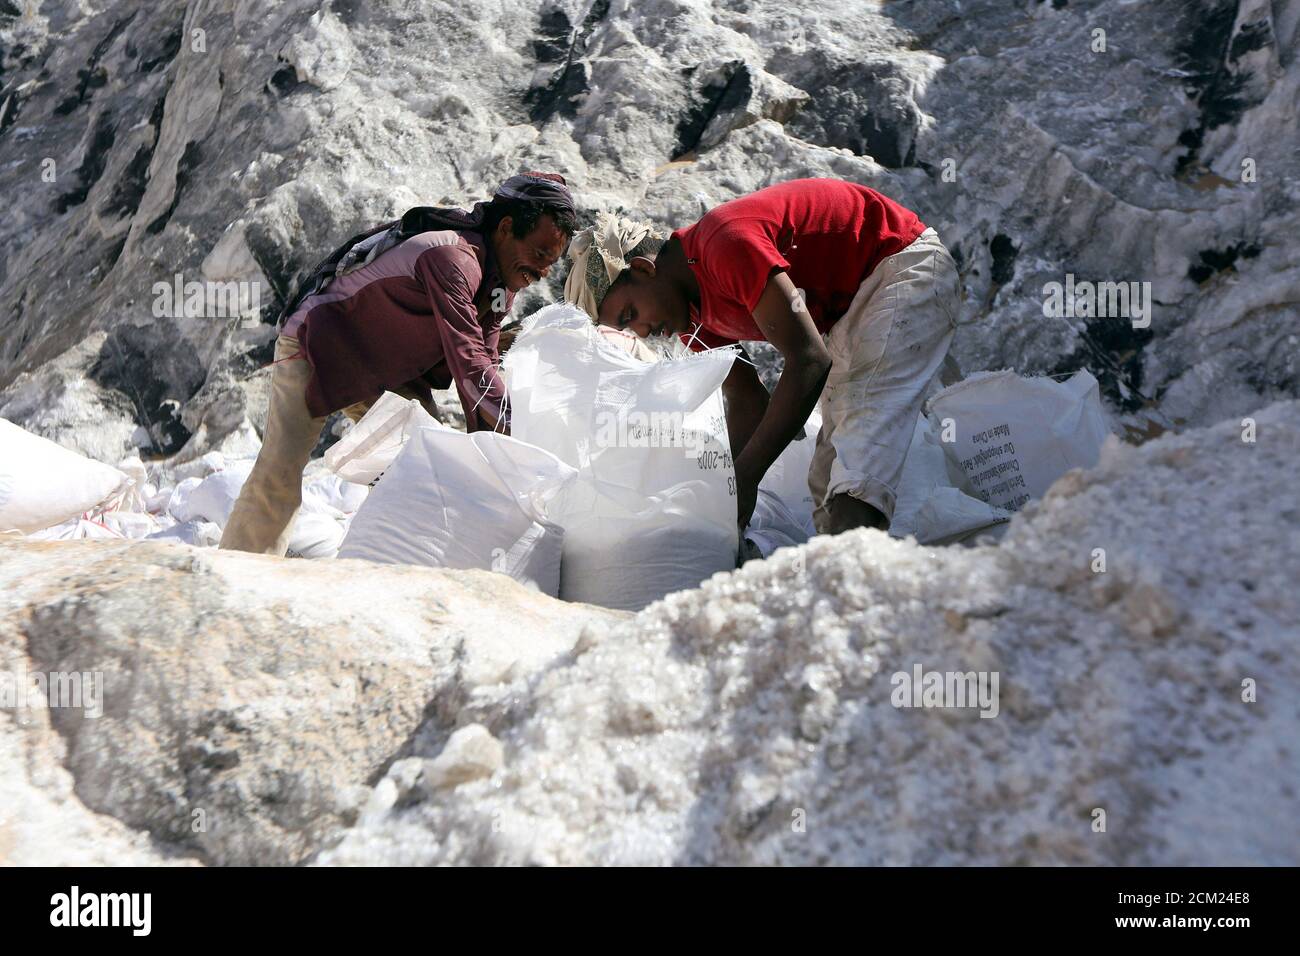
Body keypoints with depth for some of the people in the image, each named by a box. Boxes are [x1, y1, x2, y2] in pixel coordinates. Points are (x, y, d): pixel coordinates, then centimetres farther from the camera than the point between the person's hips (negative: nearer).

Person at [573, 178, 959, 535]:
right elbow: (748, 403, 7)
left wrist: (745, 478, -32)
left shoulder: (726, 245, -30)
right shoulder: (691, 311, 0)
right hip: (850, 305, 10)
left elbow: (808, 361, -33)